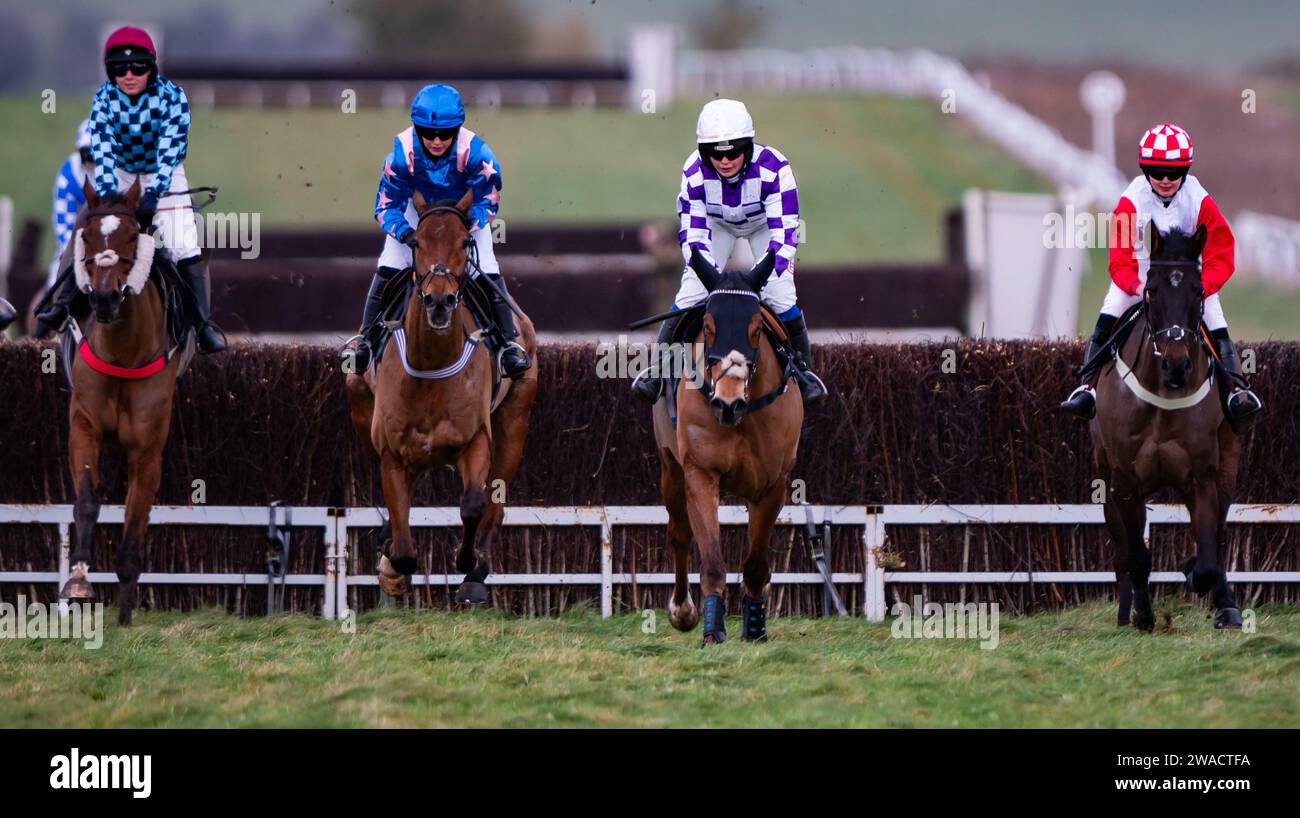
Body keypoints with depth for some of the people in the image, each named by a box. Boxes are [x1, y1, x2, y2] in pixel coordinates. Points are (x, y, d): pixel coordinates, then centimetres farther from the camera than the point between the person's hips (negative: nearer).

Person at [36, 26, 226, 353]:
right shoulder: (104, 99, -18)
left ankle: (203, 323, -8)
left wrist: (153, 194, -42)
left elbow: (170, 150, -30)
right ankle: (62, 304, 3)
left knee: (185, 249, -13)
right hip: (118, 177, 2)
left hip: (163, 177, -2)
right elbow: (102, 148, -24)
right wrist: (107, 191, -40)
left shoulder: (172, 96, -24)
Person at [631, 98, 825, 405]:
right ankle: (658, 365, 1)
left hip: (765, 224, -1)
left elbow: (784, 231, -37)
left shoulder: (773, 168, -39)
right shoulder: (695, 173, -33)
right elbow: (692, 234, -26)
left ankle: (803, 369, 8)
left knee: (779, 295, -14)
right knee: (692, 289, -13)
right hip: (717, 225, 1)